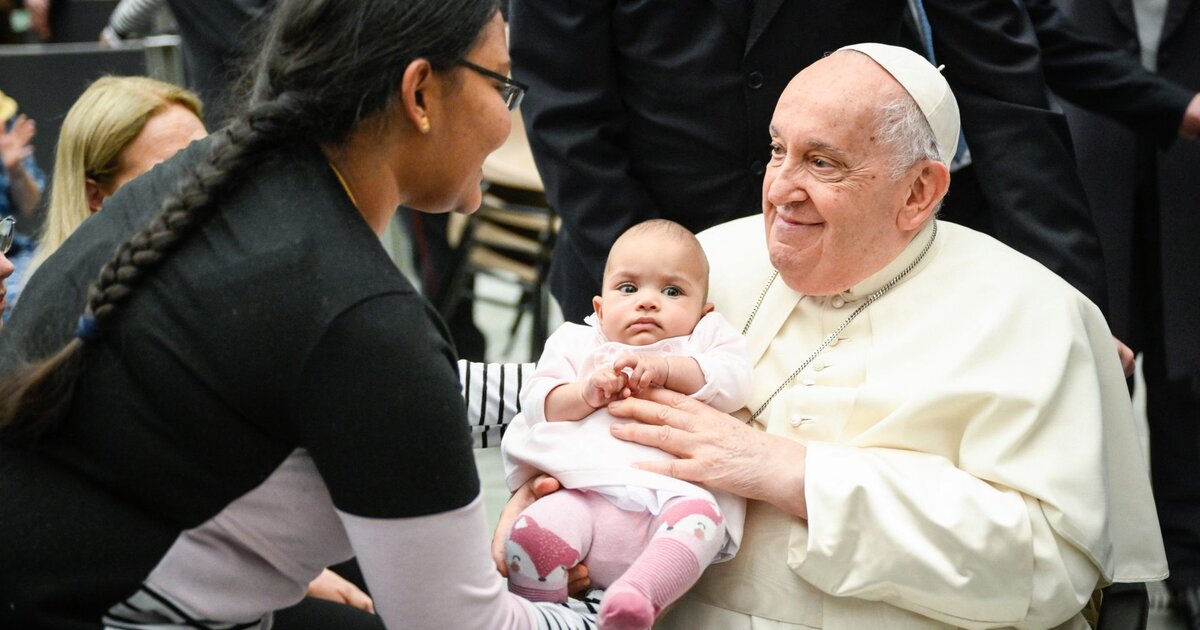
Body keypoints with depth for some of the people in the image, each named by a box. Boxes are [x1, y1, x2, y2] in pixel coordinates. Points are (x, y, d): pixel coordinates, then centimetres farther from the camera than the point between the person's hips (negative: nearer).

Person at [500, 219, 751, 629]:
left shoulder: (704, 338, 26)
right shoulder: (576, 344, 28)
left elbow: (733, 381, 6)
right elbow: (536, 403, 14)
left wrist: (666, 368, -7)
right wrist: (585, 393, -5)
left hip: (674, 491, -1)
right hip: (584, 493, 1)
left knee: (699, 517, -35)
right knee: (532, 533, -29)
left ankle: (635, 596, -48)